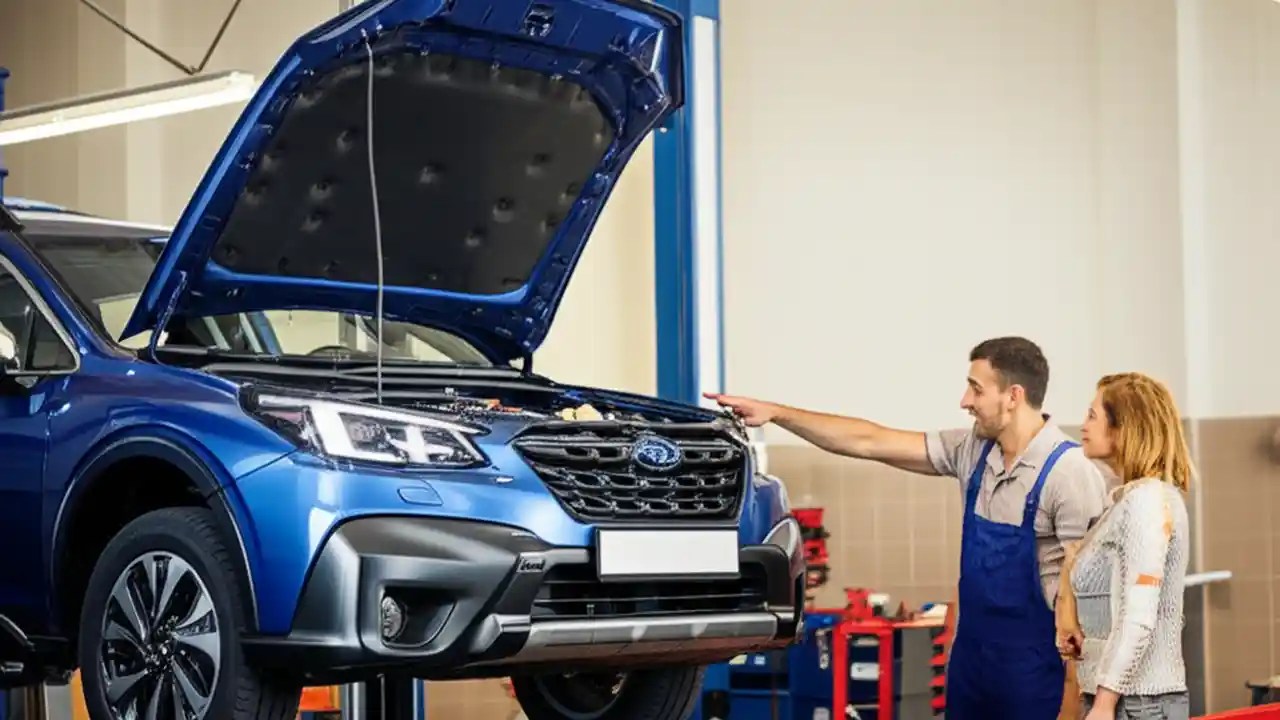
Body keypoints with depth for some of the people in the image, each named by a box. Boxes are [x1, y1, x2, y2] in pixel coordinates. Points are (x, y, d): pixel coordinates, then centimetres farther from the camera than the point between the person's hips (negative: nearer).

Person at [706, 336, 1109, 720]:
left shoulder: (1068, 472, -16)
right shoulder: (973, 451, 5)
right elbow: (870, 443, 7)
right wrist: (775, 413, 5)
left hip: (1035, 670, -7)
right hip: (970, 655, 7)